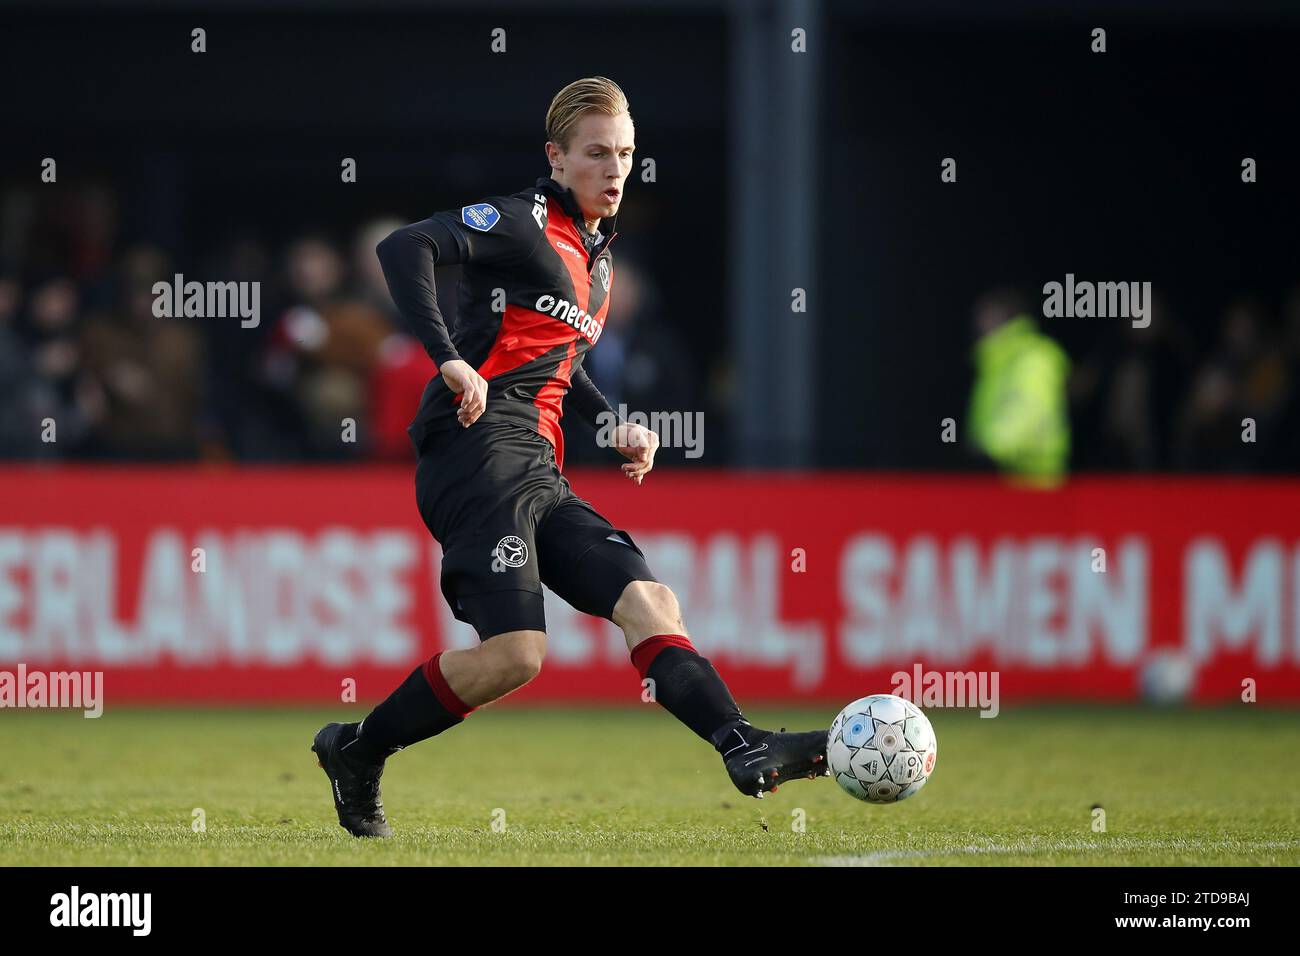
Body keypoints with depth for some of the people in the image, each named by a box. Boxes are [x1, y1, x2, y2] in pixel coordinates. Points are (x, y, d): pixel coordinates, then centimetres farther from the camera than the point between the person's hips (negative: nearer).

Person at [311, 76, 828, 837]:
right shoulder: (524, 222, -2)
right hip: (479, 451, -9)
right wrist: (450, 360, -24)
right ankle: (356, 753, -3)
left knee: (650, 602, -7)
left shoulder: (598, 260, 25)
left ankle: (745, 748, -20)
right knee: (514, 653, -19)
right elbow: (405, 248, -16)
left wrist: (612, 426, 24)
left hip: (538, 475, 9)